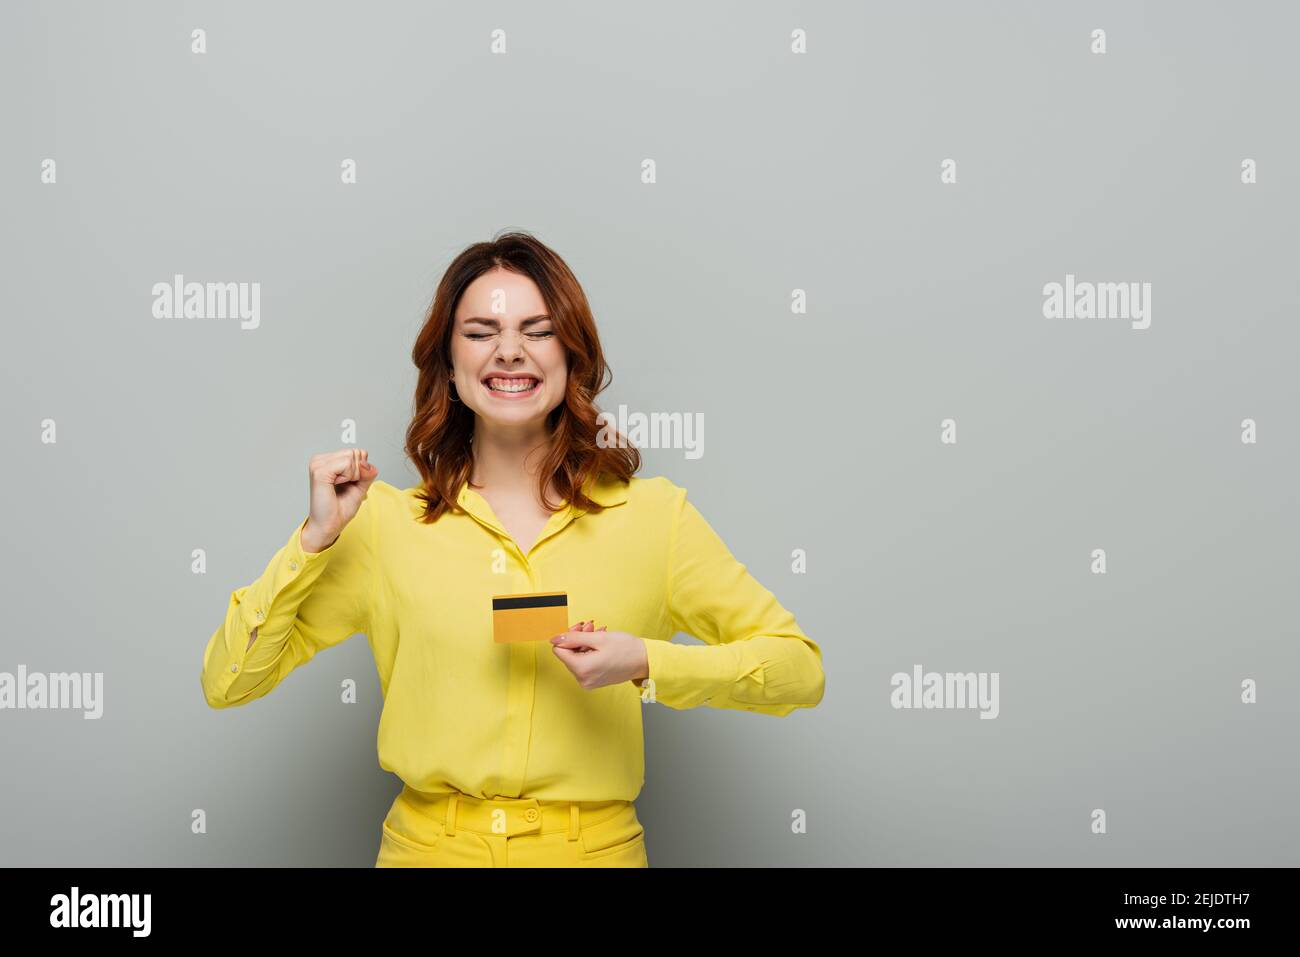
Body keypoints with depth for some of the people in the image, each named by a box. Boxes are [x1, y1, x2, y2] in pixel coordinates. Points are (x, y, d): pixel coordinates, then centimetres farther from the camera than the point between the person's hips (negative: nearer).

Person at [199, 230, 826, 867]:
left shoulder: (652, 514, -5)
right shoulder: (385, 521, -4)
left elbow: (800, 670, -3)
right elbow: (227, 682, -3)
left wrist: (647, 665, -17)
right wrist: (317, 536, -15)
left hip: (596, 847, 0)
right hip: (429, 845, 0)